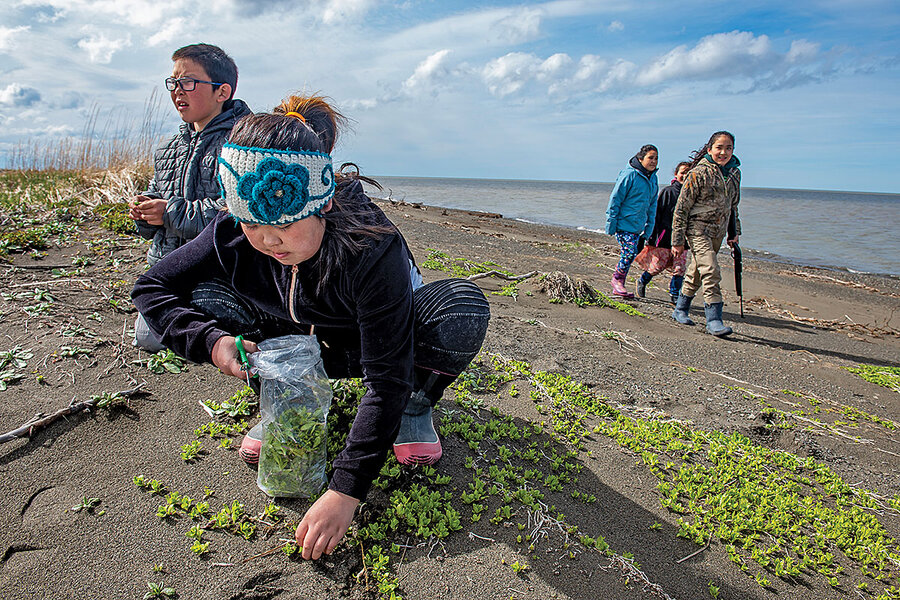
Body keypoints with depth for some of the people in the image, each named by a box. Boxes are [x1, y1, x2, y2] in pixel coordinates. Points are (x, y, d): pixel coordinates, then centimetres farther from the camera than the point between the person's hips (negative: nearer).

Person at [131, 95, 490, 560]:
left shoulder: (373, 249, -38)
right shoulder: (234, 233, -24)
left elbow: (386, 380, -39)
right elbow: (150, 288, -11)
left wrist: (345, 489, -44)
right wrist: (210, 341, -30)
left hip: (388, 338, -3)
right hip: (308, 342, 3)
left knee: (463, 308, -35)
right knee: (206, 298, -20)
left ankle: (414, 405, -5)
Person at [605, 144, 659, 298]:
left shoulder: (652, 178, 11)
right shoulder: (630, 174, -12)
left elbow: (652, 204, 19)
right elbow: (615, 198, -11)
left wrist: (649, 225, 13)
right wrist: (611, 222, -13)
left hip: (637, 225, 7)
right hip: (623, 222, -7)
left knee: (629, 254, 8)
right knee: (630, 251, -14)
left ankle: (618, 287, 19)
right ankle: (617, 279, 9)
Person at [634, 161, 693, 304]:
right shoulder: (668, 191, -2)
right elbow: (657, 214, -2)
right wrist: (652, 238, -6)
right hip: (665, 236, -3)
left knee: (680, 269, -1)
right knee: (657, 266, 0)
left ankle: (674, 295, 13)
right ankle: (641, 282, 26)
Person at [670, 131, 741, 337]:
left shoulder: (734, 173, 7)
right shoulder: (699, 173, -13)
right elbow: (682, 207, -11)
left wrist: (734, 233, 19)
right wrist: (678, 241, -12)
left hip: (718, 232, 7)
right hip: (697, 229, -6)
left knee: (696, 273, 14)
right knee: (711, 273, -16)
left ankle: (680, 310, 29)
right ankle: (713, 319, -12)